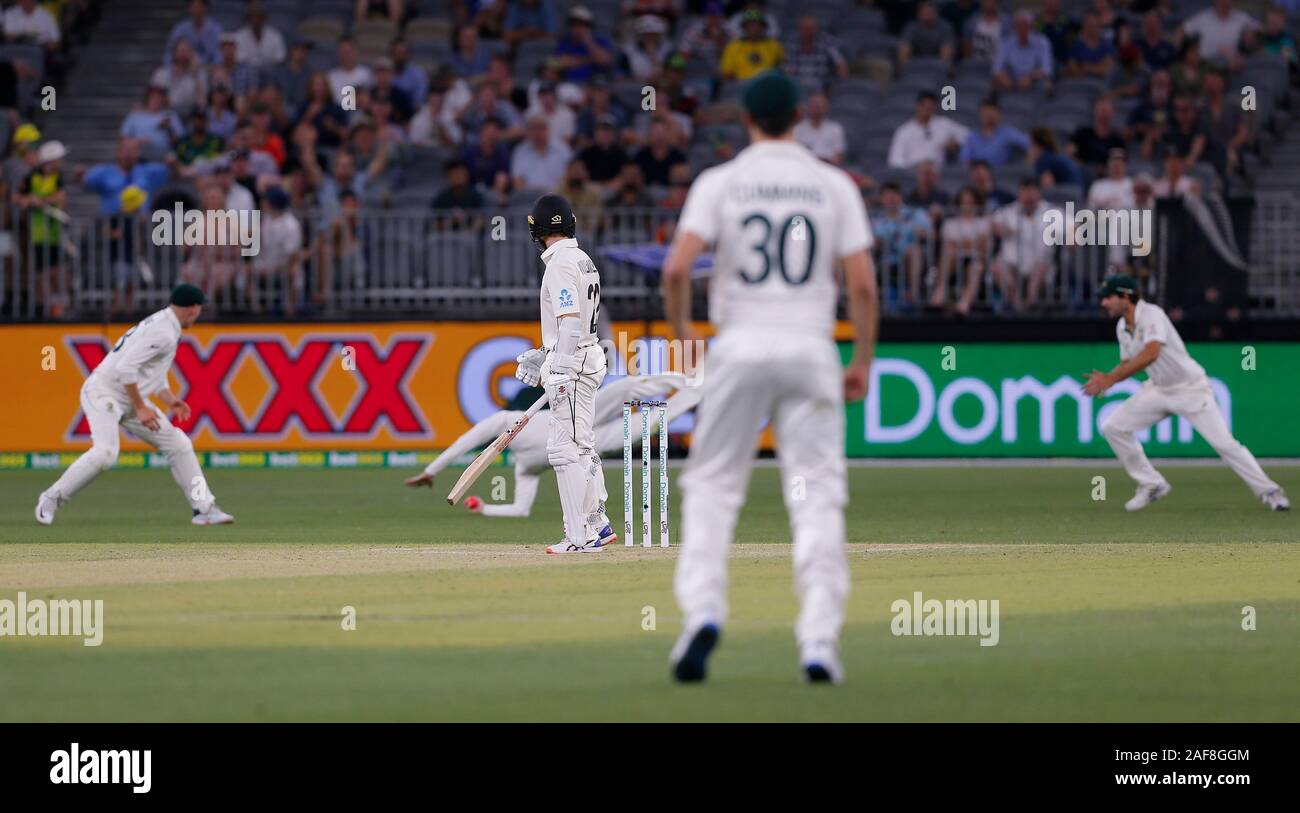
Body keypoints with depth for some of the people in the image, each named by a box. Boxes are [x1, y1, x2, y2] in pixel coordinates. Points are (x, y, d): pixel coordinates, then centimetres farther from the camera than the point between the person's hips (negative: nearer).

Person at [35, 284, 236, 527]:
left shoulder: (164, 326, 13)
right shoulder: (162, 332, -20)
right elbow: (126, 368, -29)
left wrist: (169, 400, 10)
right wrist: (140, 408, -25)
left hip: (129, 398, 10)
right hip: (104, 392, -10)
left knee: (179, 445, 5)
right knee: (105, 452, -29)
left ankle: (204, 509, 10)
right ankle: (51, 499, -13)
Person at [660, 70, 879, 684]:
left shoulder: (720, 183, 1)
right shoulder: (834, 186, 5)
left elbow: (676, 269, -10)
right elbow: (862, 284, -1)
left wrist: (681, 335, 5)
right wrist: (863, 361, 9)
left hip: (739, 348, -1)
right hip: (811, 348, 1)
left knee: (711, 487, 8)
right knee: (816, 495, 2)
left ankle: (702, 611, -11)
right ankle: (820, 640, -6)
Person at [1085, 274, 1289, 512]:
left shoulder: (1152, 314, -23)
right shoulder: (1122, 327, 2)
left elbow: (1150, 354, -39)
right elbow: (1127, 364, 13)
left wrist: (1110, 379, -39)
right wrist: (1106, 378, -10)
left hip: (1191, 389, -8)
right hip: (1158, 390, 8)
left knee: (1224, 443, -12)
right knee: (1112, 427, -3)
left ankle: (1268, 491, 2)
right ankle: (1151, 485, 8)